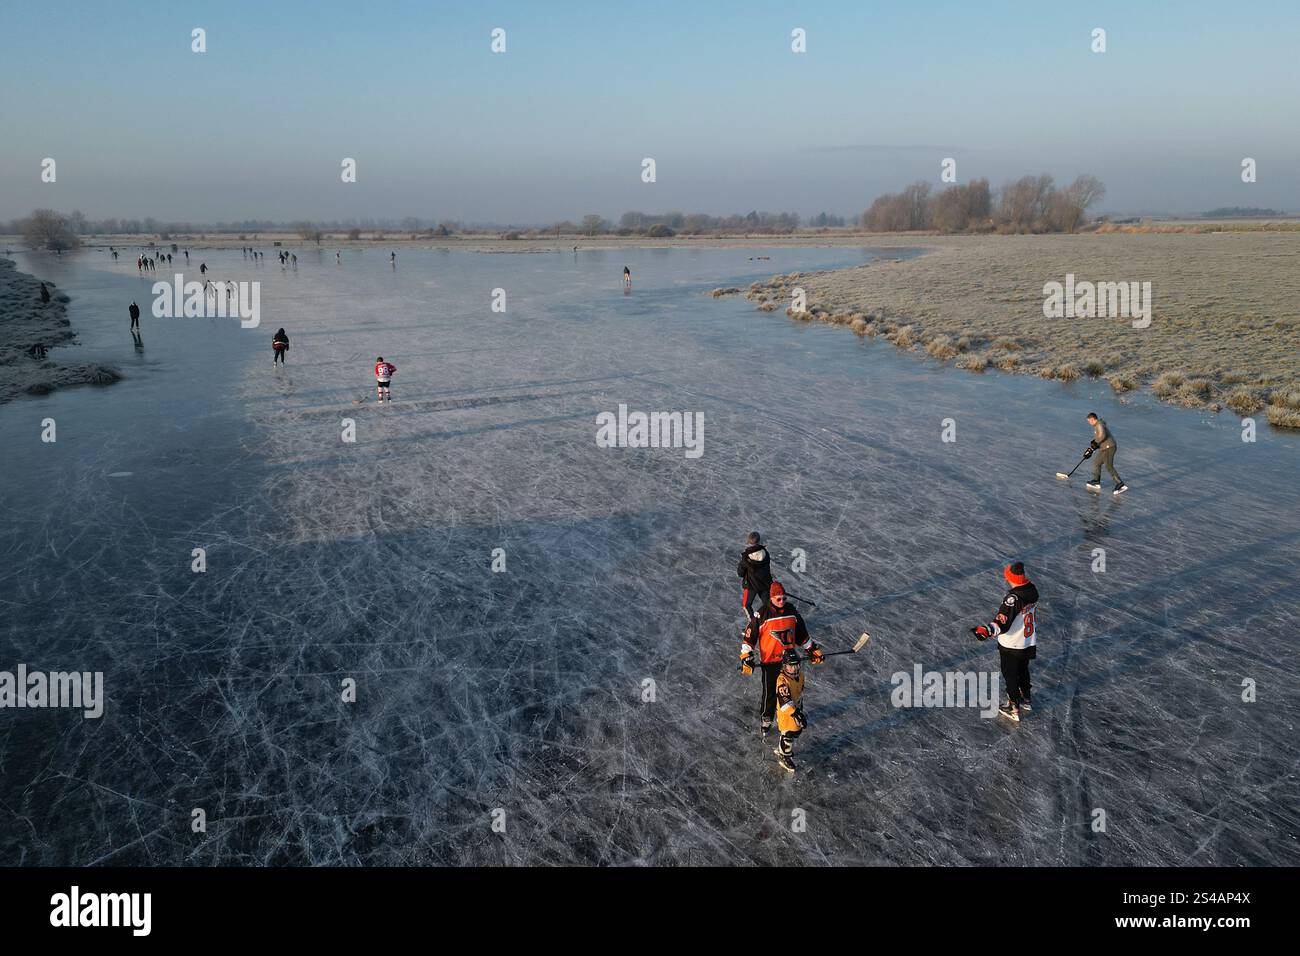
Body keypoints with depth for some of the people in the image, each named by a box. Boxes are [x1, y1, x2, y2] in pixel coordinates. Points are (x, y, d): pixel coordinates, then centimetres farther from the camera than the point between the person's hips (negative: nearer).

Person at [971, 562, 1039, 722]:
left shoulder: (1013, 598, -32)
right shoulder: (1032, 589, -8)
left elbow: (1003, 623, -38)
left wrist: (987, 630, -52)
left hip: (1012, 647, -7)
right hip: (1029, 642, 7)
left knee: (1010, 675, 12)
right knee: (1023, 670, 28)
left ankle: (1014, 709, 24)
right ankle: (1026, 699, 45)